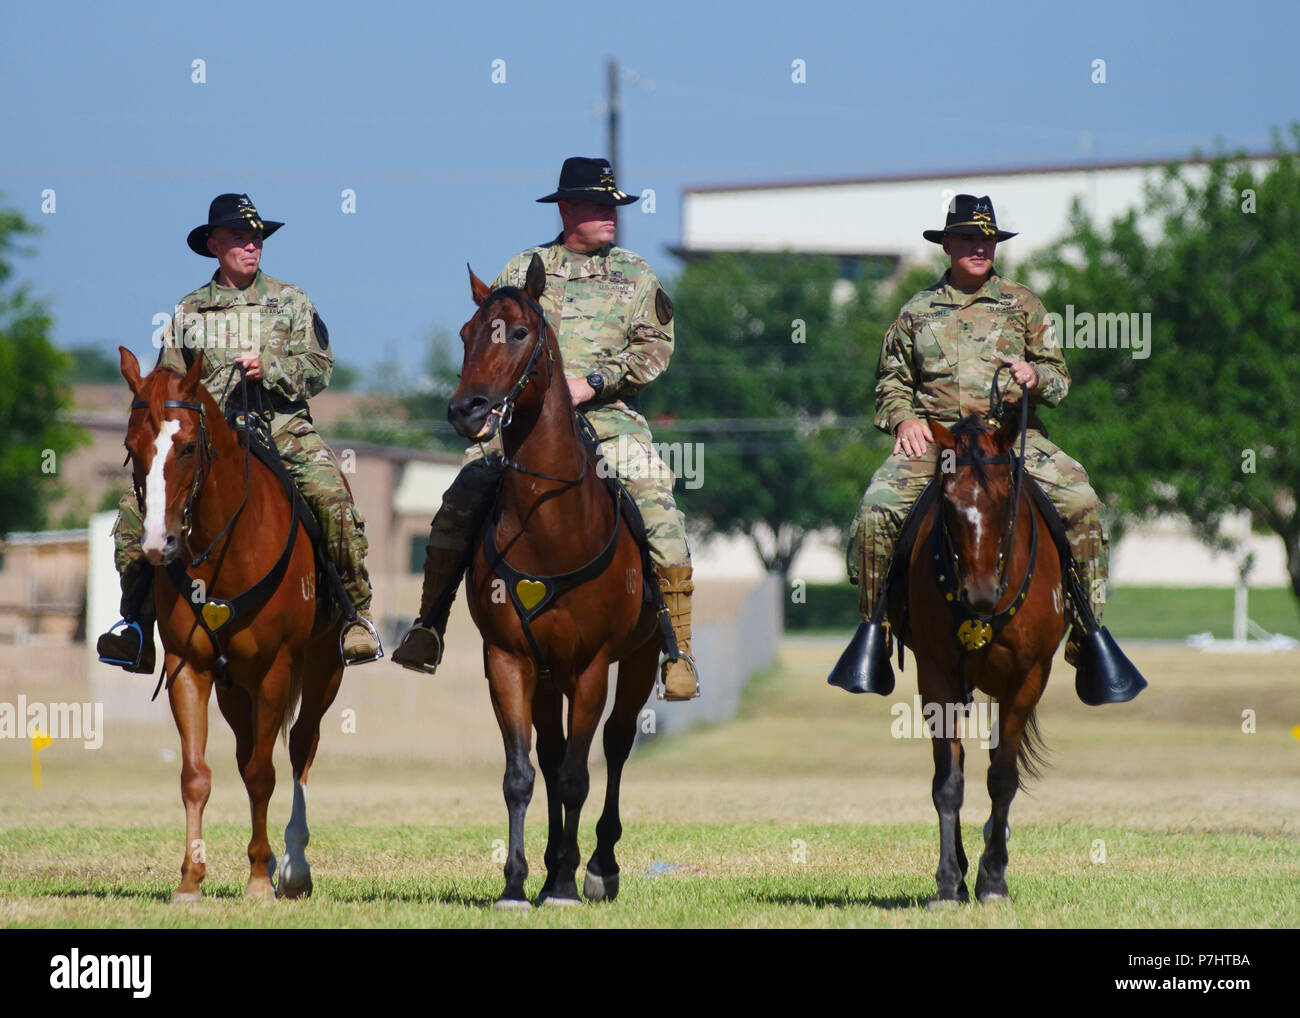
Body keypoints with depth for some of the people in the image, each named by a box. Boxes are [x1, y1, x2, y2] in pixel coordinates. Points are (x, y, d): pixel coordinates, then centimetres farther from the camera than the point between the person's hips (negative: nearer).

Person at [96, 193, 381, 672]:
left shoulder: (290, 301, 11)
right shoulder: (188, 311, 15)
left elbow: (318, 368, 3)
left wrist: (270, 368, -14)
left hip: (284, 430, -2)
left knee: (333, 496, -31)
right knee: (134, 510, -16)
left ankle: (357, 615, -20)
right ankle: (138, 630, -5)